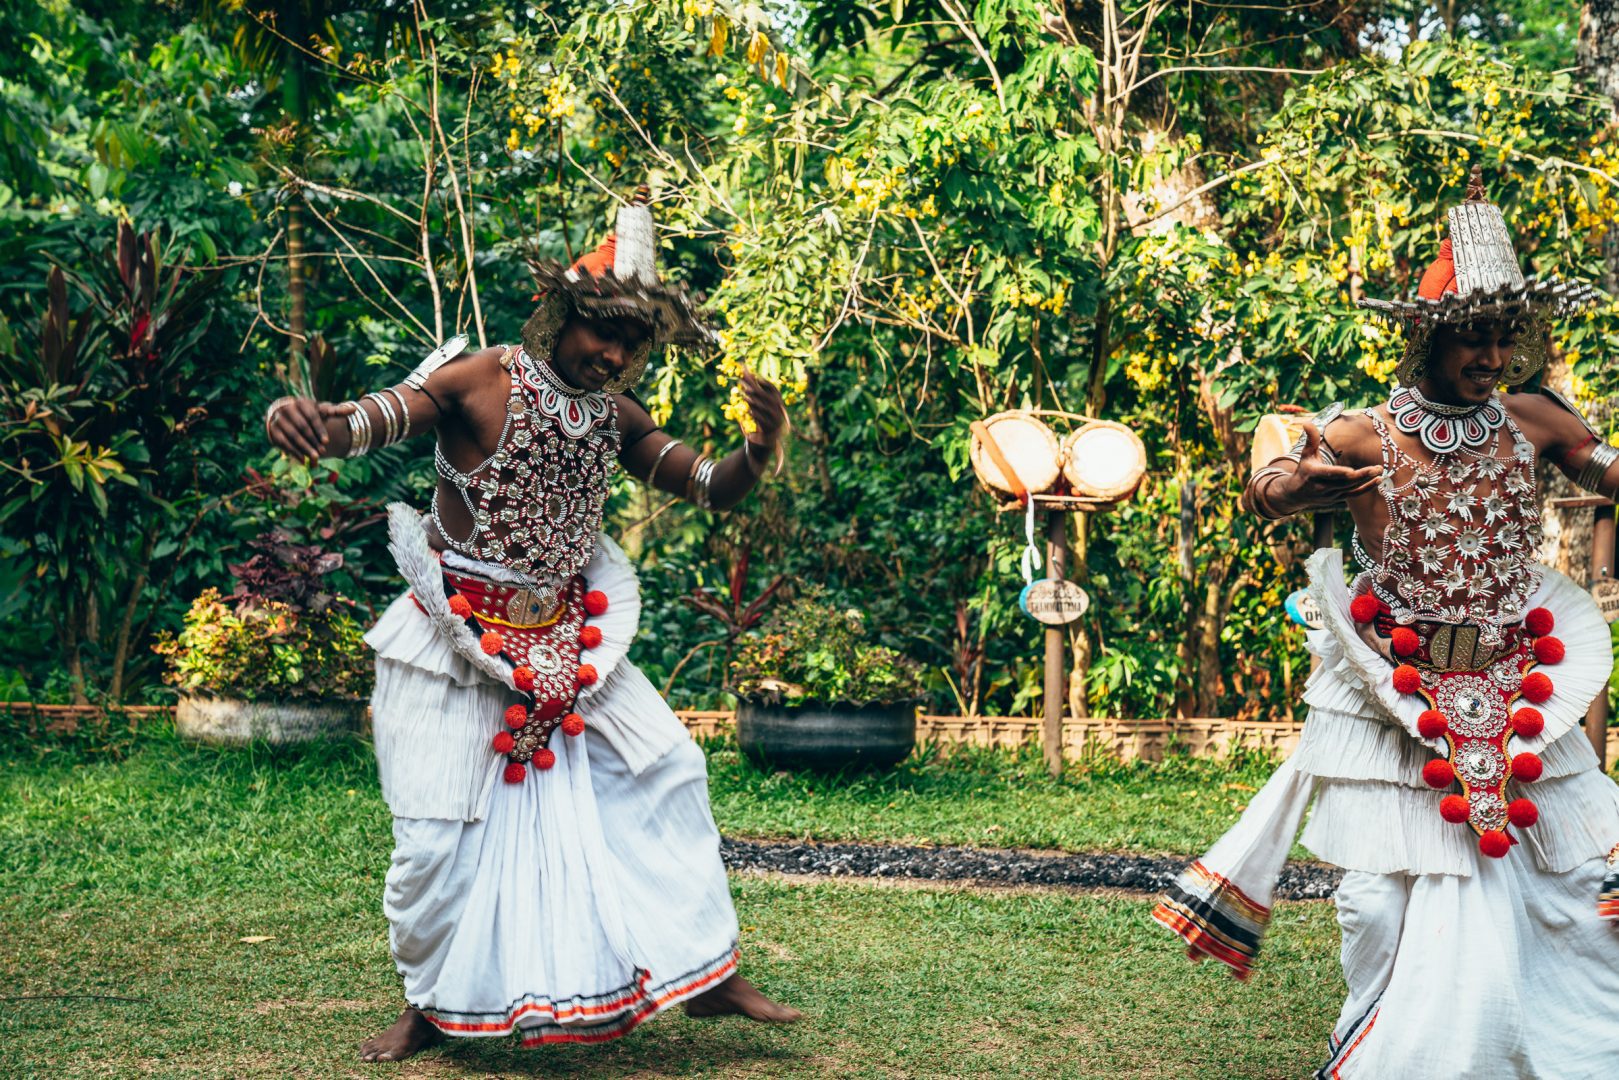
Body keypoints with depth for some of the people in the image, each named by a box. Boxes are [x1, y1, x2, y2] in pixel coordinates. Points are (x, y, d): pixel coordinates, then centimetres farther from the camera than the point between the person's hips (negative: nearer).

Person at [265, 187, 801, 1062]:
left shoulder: (616, 417, -1)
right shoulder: (479, 382, -18)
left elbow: (714, 489, 3)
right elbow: (372, 420, -31)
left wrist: (760, 448, -21)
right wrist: (309, 422, -55)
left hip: (566, 640, 6)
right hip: (458, 645, -6)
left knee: (667, 773, 3)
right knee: (439, 836, -3)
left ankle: (707, 972, 15)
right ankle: (430, 1008, 21)